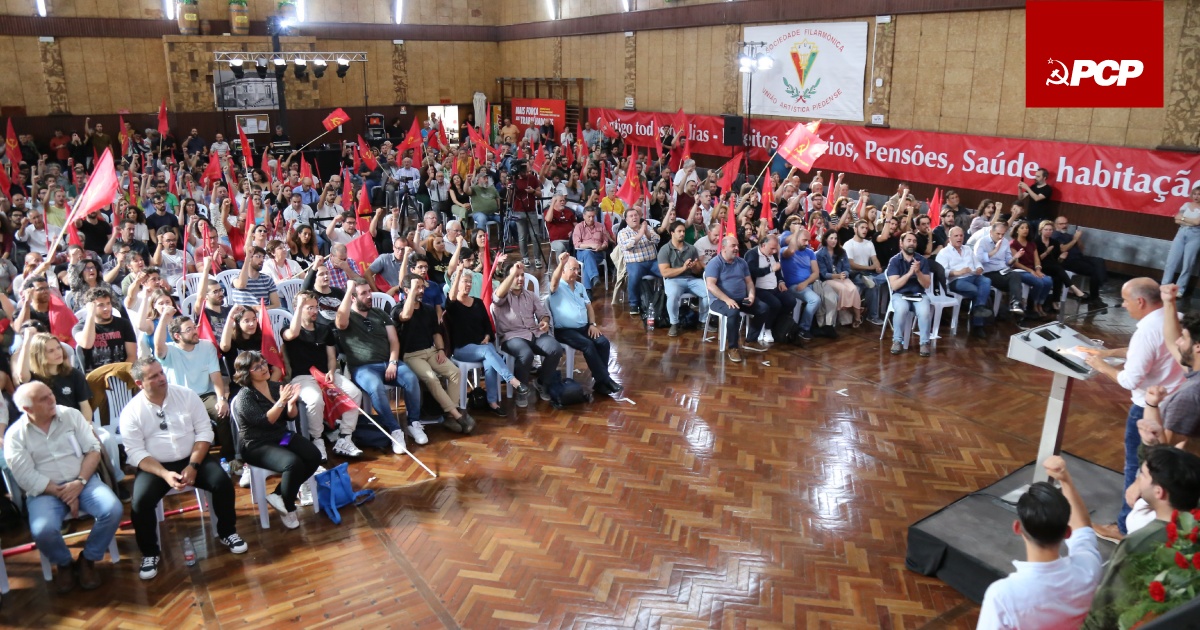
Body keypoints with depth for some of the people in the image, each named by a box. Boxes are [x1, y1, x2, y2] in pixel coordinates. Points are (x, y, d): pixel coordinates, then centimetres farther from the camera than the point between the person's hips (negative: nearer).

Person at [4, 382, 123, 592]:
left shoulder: (71, 415, 2)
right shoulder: (15, 435, -3)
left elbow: (93, 449, -1)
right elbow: (27, 478, -9)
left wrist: (80, 482, -14)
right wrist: (61, 493, -16)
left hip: (83, 481, 2)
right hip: (44, 491, -1)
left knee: (113, 510, -25)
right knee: (43, 531, -31)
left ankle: (87, 559, 1)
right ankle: (63, 564, 4)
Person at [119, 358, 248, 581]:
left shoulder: (187, 395, -3)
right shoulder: (131, 412, -6)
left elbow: (204, 431, -3)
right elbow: (135, 453, -9)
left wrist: (193, 466, -15)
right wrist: (165, 474, -23)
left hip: (192, 458, 1)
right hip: (154, 466, -1)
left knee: (223, 482, -22)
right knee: (140, 501, -27)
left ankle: (227, 532, 4)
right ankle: (150, 553, -1)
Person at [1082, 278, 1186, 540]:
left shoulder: (1147, 331, -28)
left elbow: (1130, 380, -26)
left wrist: (1103, 367, -10)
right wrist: (1110, 352, 10)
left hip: (1149, 408, -9)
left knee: (1137, 467, 5)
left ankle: (1127, 527, 17)